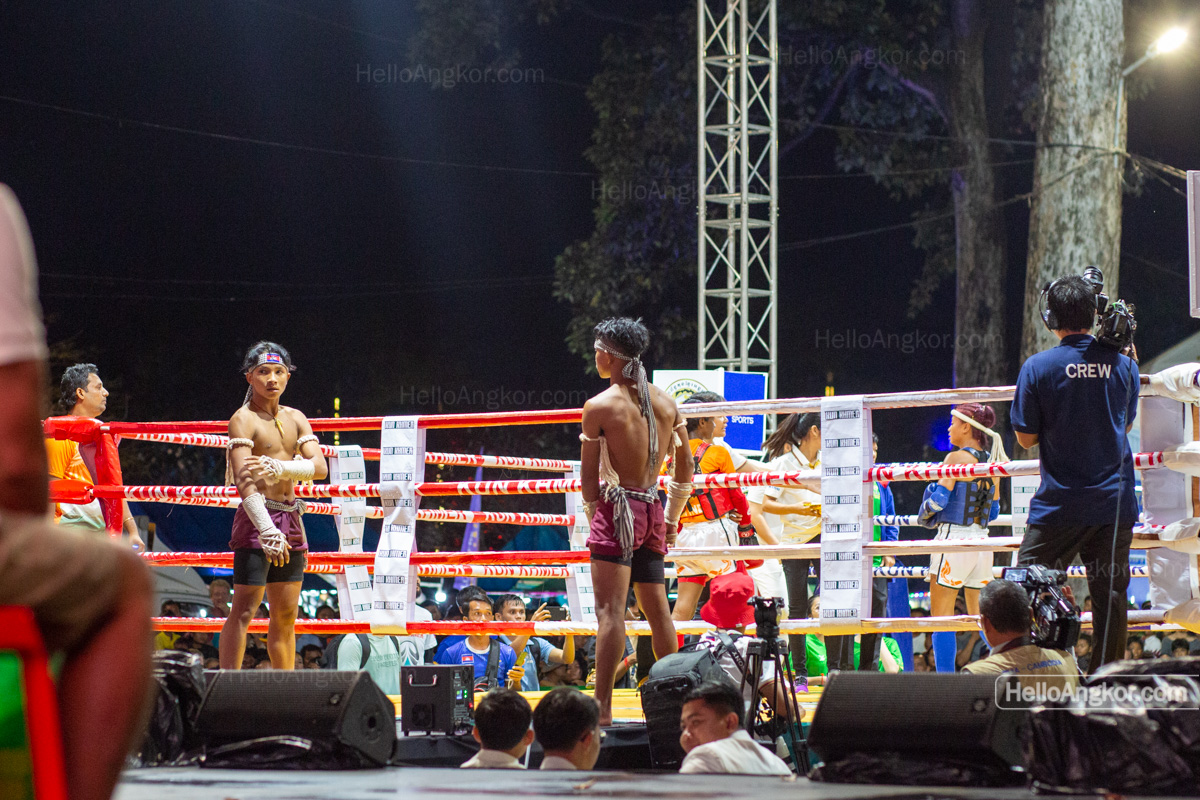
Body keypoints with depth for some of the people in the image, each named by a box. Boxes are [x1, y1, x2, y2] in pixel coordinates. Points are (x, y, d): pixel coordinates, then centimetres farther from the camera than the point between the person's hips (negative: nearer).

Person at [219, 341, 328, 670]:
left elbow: (319, 467, 0)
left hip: (290, 518, 7)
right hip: (256, 518, -7)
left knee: (286, 612, 10)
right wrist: (266, 529, -31)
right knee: (244, 608, -11)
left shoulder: (295, 418, 13)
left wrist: (278, 467, -20)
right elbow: (244, 479, -19)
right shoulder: (243, 419, -8)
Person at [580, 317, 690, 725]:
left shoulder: (599, 406, -10)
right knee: (658, 611, 15)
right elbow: (685, 471, 14)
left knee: (610, 611, -10)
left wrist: (595, 517, 9)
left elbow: (589, 478, -6)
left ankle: (603, 708, -14)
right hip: (653, 511, 6)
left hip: (617, 510, -6)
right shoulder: (665, 402, 8)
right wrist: (671, 519, 23)